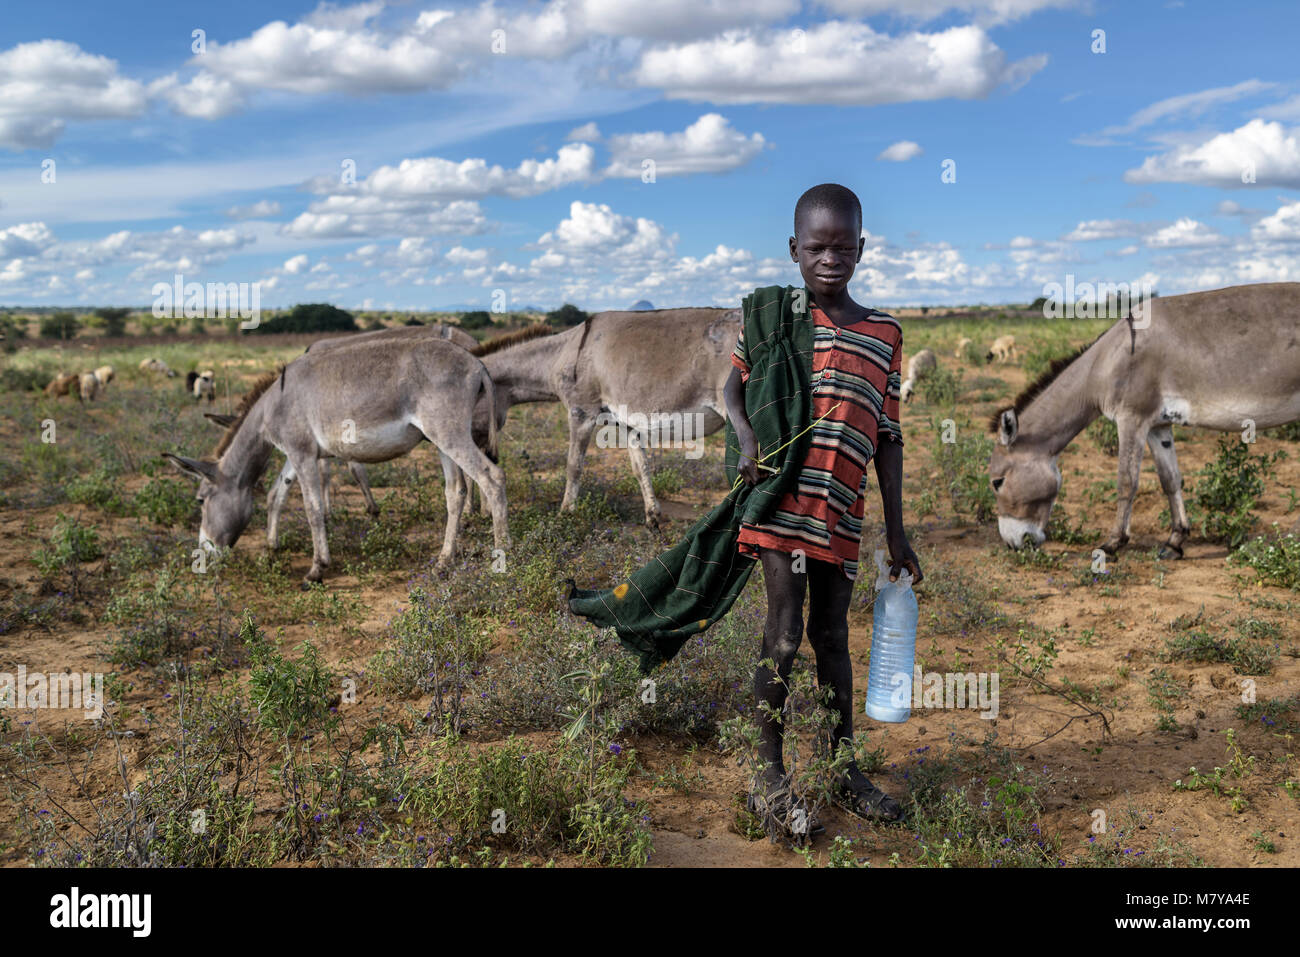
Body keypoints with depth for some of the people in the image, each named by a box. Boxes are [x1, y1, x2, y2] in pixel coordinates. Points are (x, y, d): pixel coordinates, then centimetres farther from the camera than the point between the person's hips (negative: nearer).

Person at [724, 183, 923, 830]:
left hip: (843, 510, 3)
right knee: (784, 637, -2)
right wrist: (748, 442, -9)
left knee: (832, 637, 14)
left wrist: (896, 532, 9)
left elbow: (888, 435, 11)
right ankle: (769, 772, 13)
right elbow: (735, 387, 13)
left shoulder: (884, 333, 10)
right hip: (783, 500, -3)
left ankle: (843, 770, 25)